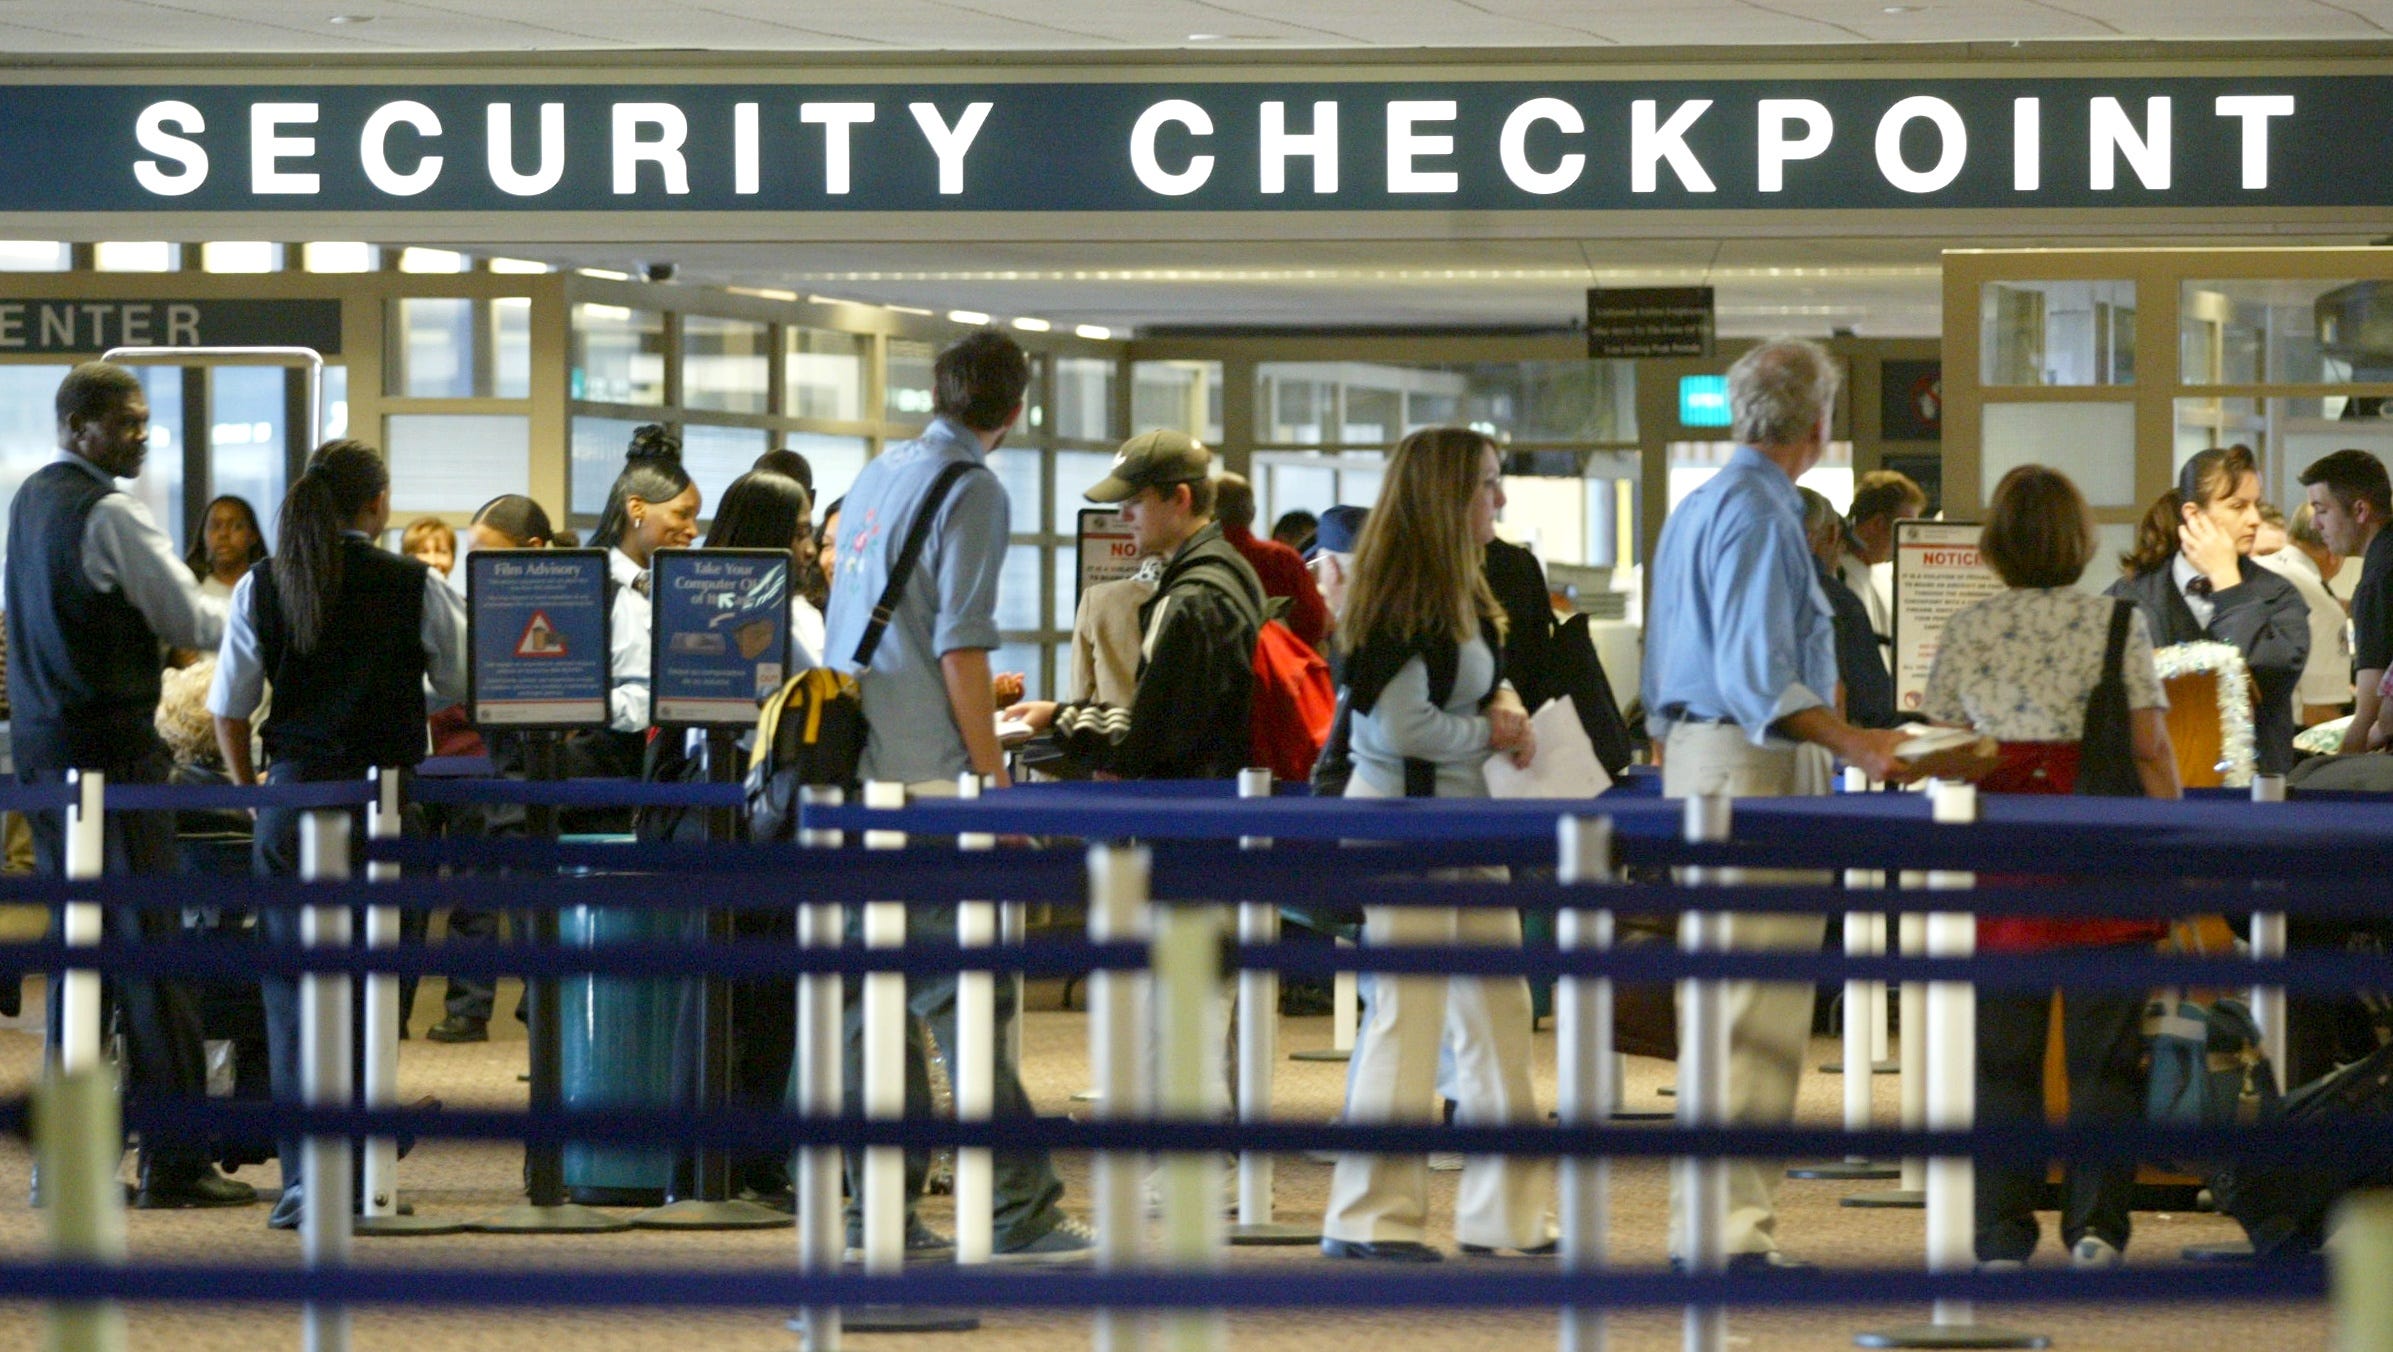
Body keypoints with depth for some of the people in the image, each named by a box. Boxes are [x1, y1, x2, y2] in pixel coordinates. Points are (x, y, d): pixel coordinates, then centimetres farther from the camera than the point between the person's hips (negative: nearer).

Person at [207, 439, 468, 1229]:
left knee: (293, 992, 5)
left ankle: (303, 1178, -1)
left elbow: (229, 707, 5)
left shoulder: (261, 588, 1)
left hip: (292, 795, 2)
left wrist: (248, 785, 19)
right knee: (373, 991, 5)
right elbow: (462, 688, 5)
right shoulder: (416, 587, -5)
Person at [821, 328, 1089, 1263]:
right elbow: (960, 649, -14)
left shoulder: (879, 473, 16)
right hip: (925, 770, -8)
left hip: (851, 764, 8)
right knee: (964, 989, -8)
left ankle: (879, 1206, 9)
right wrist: (995, 779, -10)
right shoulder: (971, 492, -9)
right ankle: (1016, 1208, -9)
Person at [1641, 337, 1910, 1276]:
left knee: (1726, 1009, 13)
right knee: (1757, 1012, -10)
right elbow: (1756, 676, -22)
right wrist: (1849, 741, -29)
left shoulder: (1695, 509, 18)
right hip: (1755, 769, -10)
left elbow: (1667, 677, 24)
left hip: (1695, 753, 11)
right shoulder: (1760, 513, -14)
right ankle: (1728, 1225, -13)